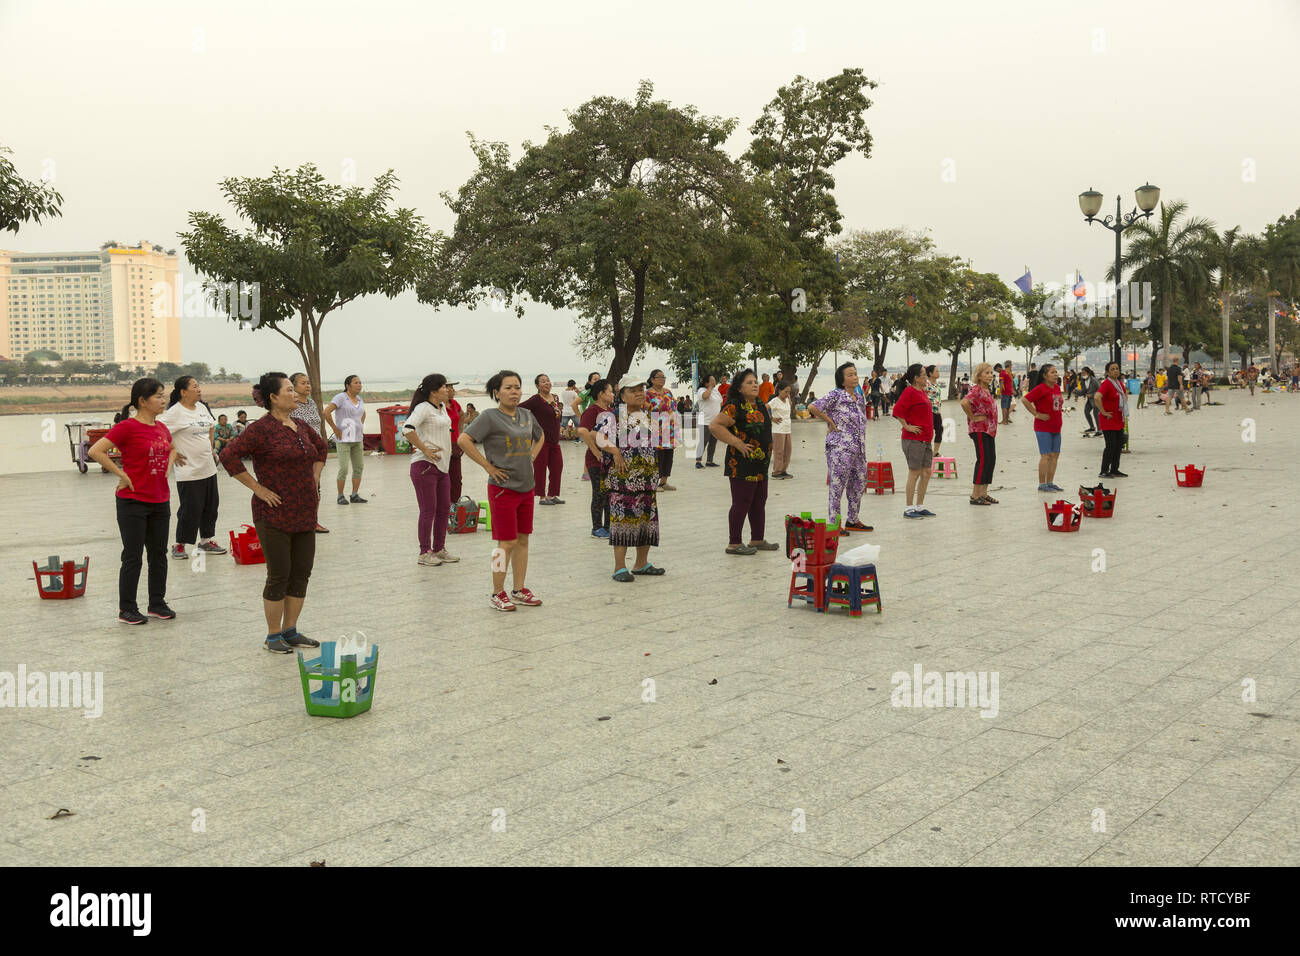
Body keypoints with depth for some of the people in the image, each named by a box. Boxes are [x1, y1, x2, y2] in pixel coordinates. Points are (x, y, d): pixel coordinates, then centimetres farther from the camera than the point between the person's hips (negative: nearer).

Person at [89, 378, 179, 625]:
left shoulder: (162, 428, 8)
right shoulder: (127, 427, -13)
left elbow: (173, 449, 30)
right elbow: (95, 451, -18)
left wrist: (170, 462, 10)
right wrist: (121, 474, -16)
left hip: (160, 502, 7)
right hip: (133, 501, -7)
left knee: (159, 554, 13)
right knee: (133, 557, 0)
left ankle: (157, 603, 24)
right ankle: (126, 609, 10)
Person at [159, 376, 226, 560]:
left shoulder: (202, 407, 10)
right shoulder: (175, 412, -14)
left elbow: (211, 427, 26)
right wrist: (173, 453, -15)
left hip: (208, 467, 8)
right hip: (189, 471, -8)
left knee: (211, 505, 13)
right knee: (190, 509, -3)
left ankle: (206, 540, 25)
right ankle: (179, 545, 11)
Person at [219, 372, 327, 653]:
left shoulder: (301, 427, 10)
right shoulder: (262, 429, -12)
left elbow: (321, 447, 30)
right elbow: (229, 456, -19)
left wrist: (315, 480, 18)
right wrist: (258, 488, -16)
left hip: (305, 513, 7)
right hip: (275, 515, -7)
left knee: (301, 573, 10)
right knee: (279, 575, -1)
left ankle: (290, 631, 22)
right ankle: (273, 636, 11)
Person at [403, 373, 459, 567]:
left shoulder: (442, 407, 14)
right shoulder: (424, 408, -13)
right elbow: (407, 429, -28)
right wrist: (424, 450, -21)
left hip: (442, 465, 9)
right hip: (425, 465, -9)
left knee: (444, 509, 12)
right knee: (428, 511, -5)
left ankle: (439, 549, 22)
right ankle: (424, 554, 3)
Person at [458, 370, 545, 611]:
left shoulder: (527, 415, 9)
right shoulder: (490, 417, -11)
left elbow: (540, 437, 28)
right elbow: (464, 440, -19)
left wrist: (531, 458, 13)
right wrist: (488, 466, -16)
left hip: (526, 487, 6)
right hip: (503, 489, -6)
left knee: (523, 539, 11)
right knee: (507, 542, -4)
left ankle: (519, 590, 22)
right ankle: (498, 593, 9)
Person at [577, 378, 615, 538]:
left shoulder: (611, 411, 12)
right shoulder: (592, 411, -14)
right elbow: (582, 431, -30)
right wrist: (596, 451, -26)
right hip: (597, 460, -8)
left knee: (611, 493, 13)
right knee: (600, 493, -1)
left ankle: (608, 526, 23)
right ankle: (597, 528, 9)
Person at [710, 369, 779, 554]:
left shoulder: (761, 406, 14)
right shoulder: (734, 407, -13)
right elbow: (714, 426, -20)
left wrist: (768, 450, 16)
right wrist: (737, 442, -20)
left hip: (761, 463, 9)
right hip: (742, 464, -9)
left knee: (759, 503, 14)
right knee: (741, 503, -5)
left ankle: (757, 540, 24)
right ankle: (734, 544, 1)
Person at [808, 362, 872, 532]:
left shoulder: (859, 398, 14)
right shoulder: (835, 395, -9)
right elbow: (812, 407, -20)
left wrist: (863, 448, 17)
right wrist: (830, 422, -12)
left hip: (858, 449, 8)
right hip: (839, 448, -8)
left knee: (859, 485, 13)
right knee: (837, 485, -3)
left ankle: (853, 520, 25)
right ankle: (833, 523, 4)